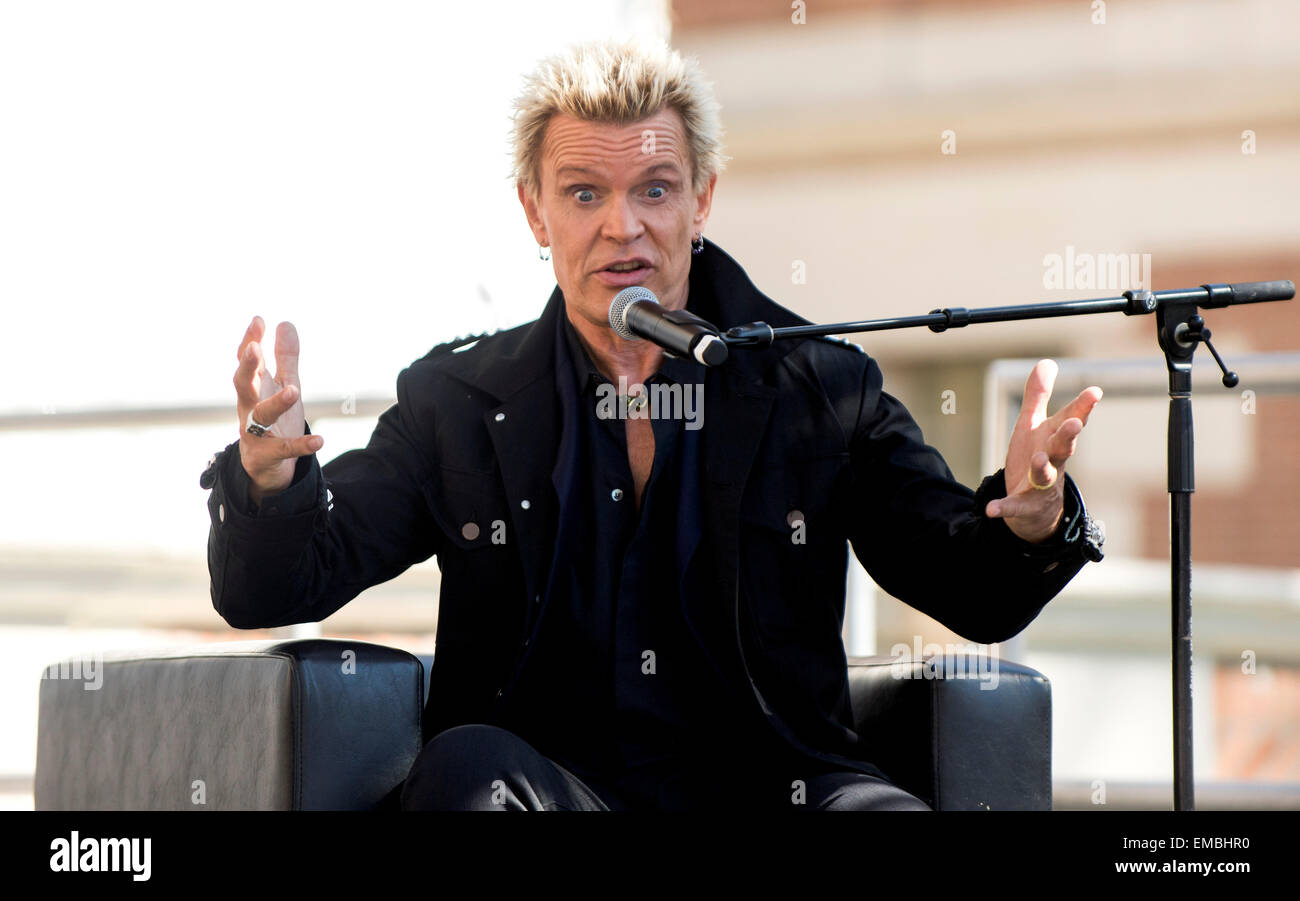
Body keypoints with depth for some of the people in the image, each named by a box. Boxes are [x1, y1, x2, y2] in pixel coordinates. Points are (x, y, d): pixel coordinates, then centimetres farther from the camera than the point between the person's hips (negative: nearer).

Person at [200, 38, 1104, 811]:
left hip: (773, 785, 0)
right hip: (556, 788, 0)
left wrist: (1029, 520, -18)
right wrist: (269, 469, -19)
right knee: (467, 764, -33)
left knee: (882, 808, -33)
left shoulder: (821, 386, 9)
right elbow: (269, 591, 5)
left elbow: (978, 596, 8)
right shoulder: (458, 401, 10)